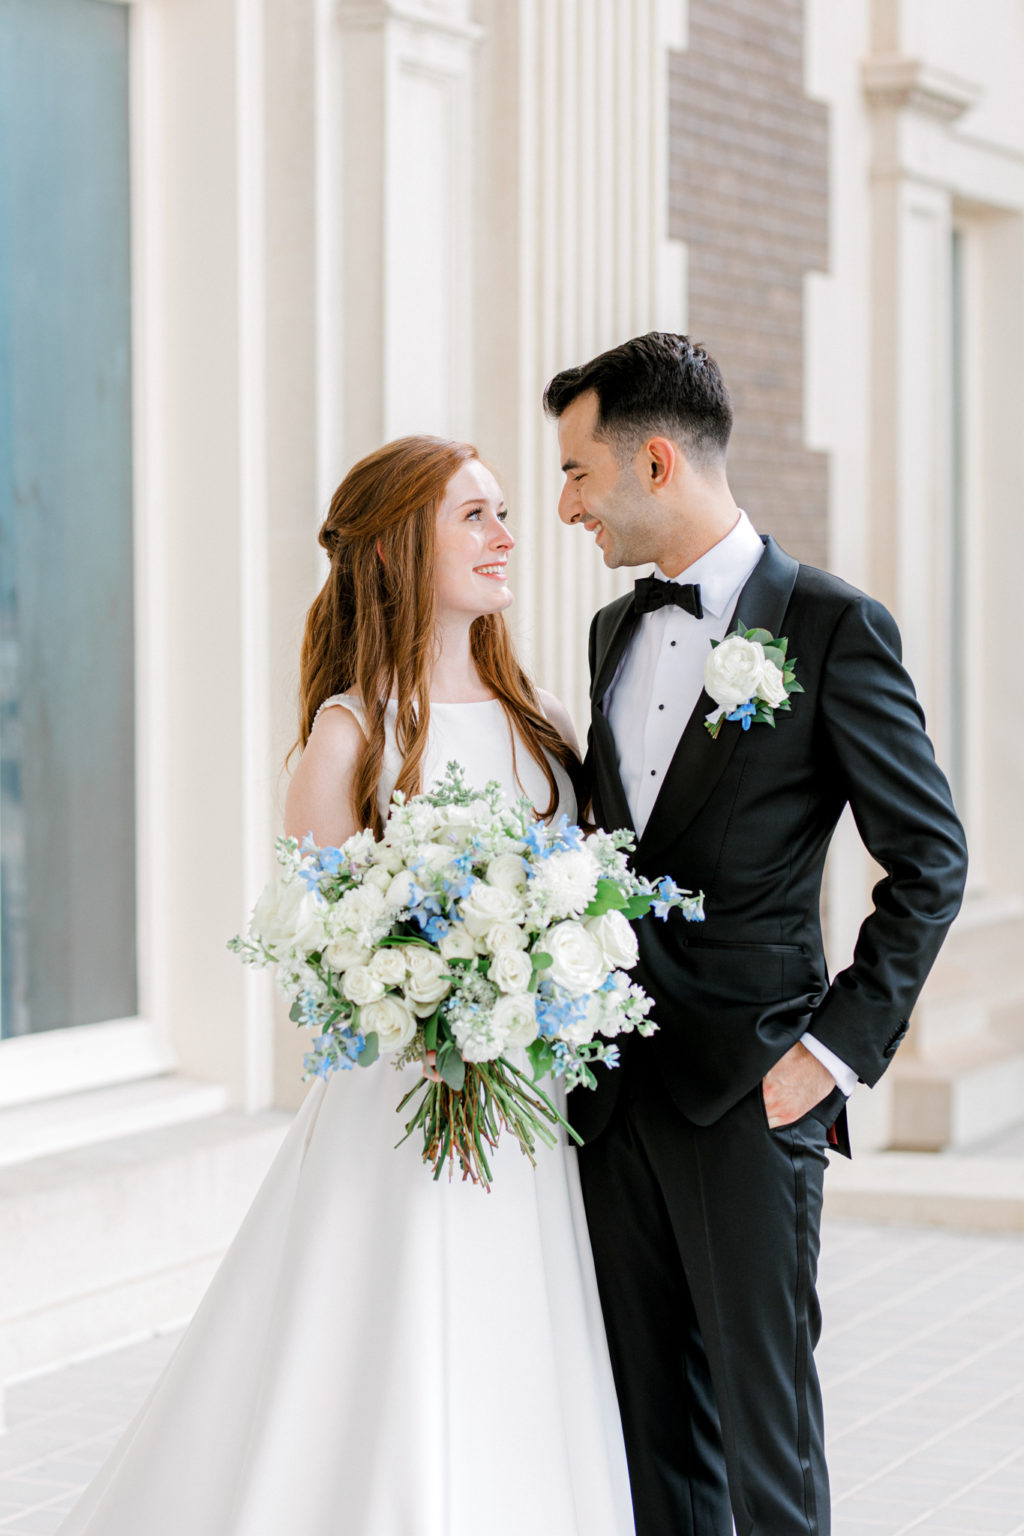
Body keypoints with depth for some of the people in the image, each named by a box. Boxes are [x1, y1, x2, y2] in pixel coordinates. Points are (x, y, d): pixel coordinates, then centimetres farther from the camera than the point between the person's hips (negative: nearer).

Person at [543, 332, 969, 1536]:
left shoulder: (831, 628, -7)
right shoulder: (616, 632, 14)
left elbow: (931, 861, -6)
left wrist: (839, 1048, -11)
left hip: (751, 1089, -6)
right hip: (616, 1085, 6)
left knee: (763, 1417, -2)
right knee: (648, 1417, 10)